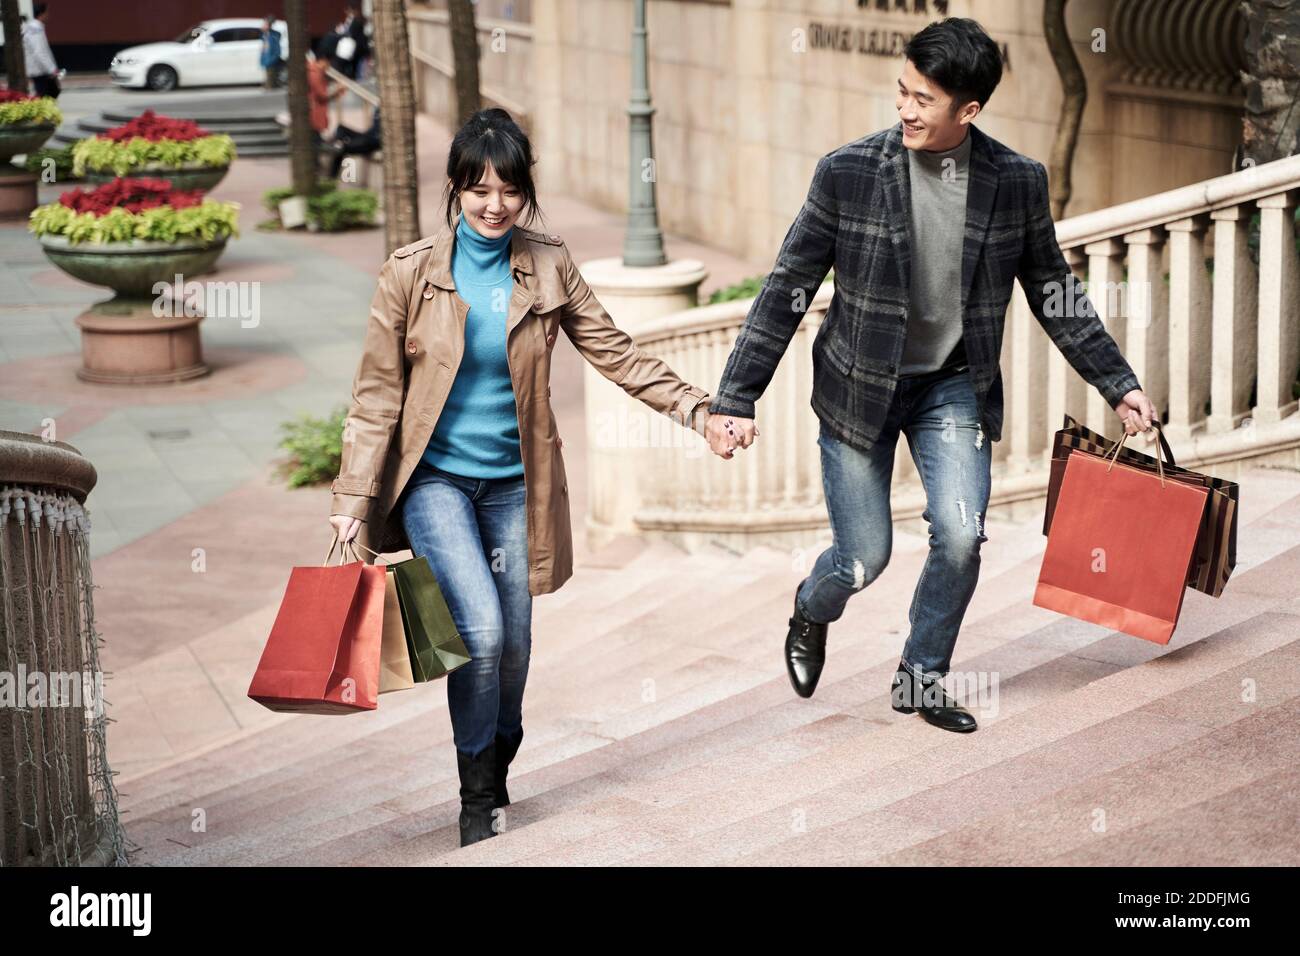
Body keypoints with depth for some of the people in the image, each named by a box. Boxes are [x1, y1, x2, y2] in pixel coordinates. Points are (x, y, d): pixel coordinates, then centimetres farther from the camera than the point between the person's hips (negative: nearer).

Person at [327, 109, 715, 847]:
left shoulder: (548, 268, 0)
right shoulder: (413, 272, -6)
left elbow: (616, 353, 3)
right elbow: (378, 392, -4)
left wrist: (697, 409, -7)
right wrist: (354, 499, -7)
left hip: (513, 481, 3)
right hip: (435, 478, -2)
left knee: (514, 644, 8)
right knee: (480, 629, -17)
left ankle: (497, 779, 32)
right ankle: (478, 800, 0)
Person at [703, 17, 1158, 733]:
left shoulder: (1017, 182, -8)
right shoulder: (848, 173, -14)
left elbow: (1051, 293, 6)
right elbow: (787, 290, -9)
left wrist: (1118, 384, 7)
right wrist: (735, 399, -12)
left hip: (954, 387, 2)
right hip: (860, 386, -2)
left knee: (961, 536, -13)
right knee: (865, 557, 2)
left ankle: (922, 675, 13)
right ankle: (812, 610, 40)